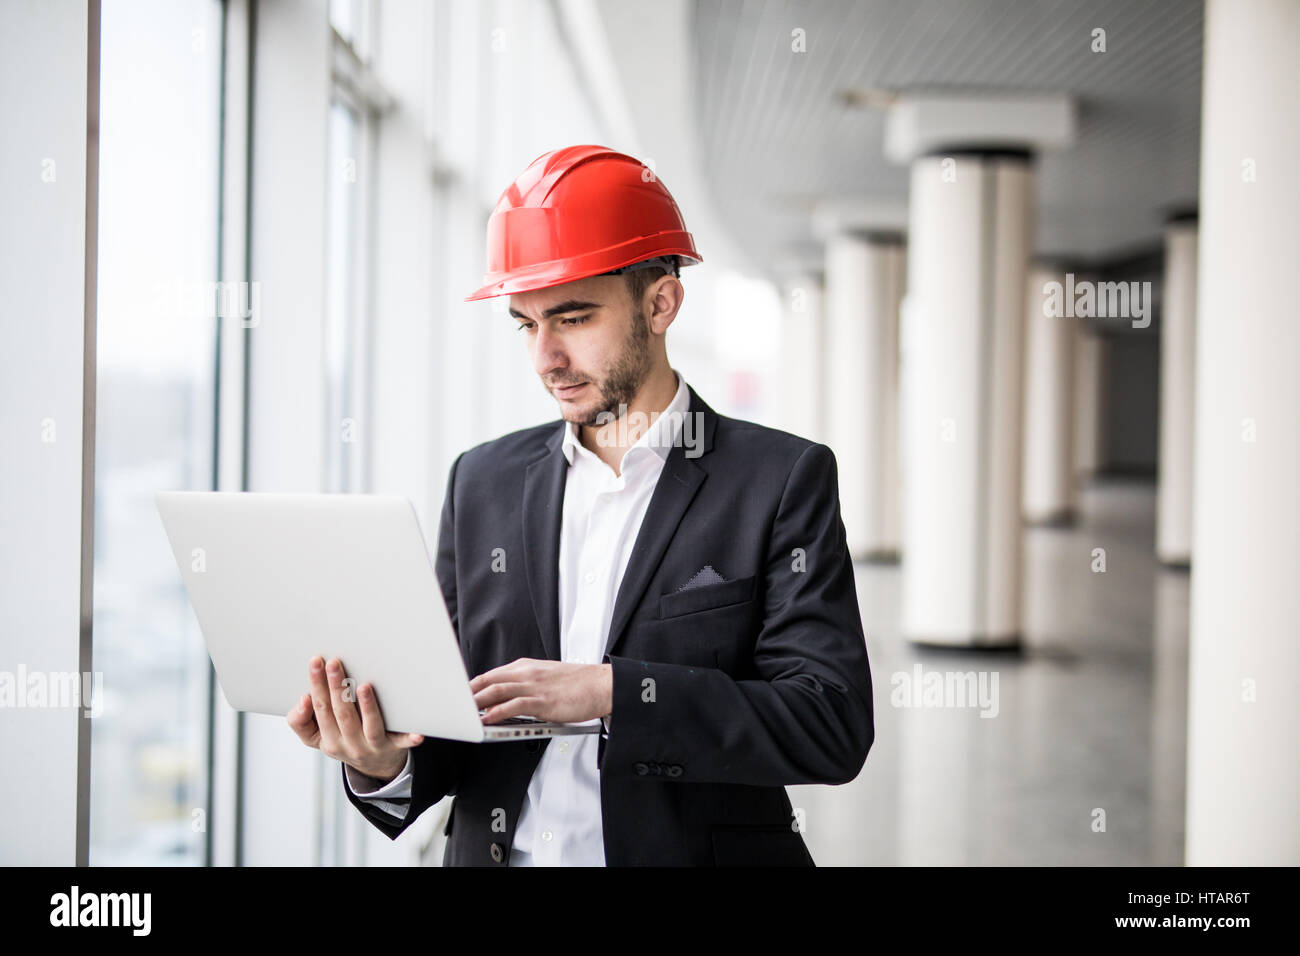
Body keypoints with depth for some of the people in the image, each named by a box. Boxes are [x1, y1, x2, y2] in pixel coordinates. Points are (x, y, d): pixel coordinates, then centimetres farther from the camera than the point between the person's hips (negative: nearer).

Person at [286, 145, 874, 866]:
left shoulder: (784, 479, 0)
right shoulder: (483, 481, 12)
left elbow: (834, 725, -9)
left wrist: (610, 691, -16)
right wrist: (385, 763, -8)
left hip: (694, 849, -2)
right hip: (499, 854, 3)